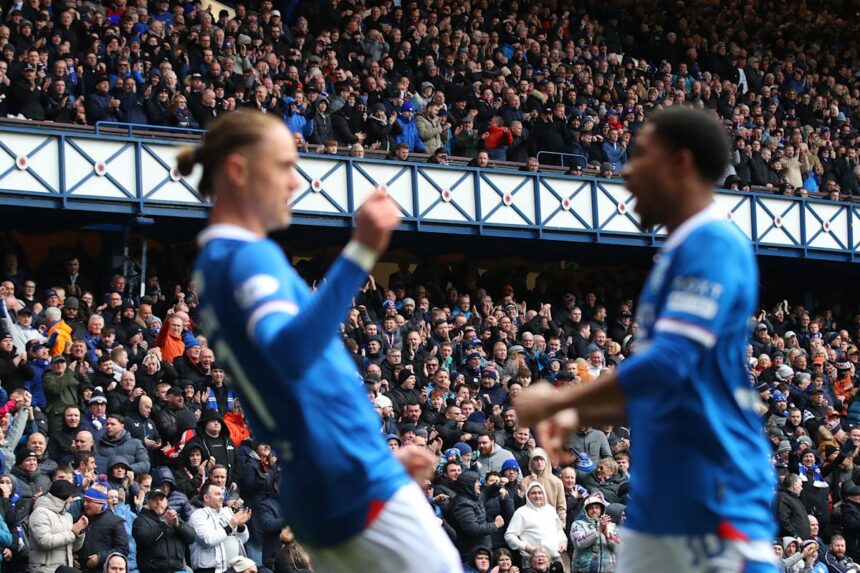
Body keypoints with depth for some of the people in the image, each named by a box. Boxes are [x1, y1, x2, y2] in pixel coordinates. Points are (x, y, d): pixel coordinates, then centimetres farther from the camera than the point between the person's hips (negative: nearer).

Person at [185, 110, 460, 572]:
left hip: (316, 494, 9)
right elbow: (291, 353, -34)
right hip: (358, 488, -9)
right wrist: (361, 253, -43)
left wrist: (379, 454, 27)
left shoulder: (216, 263, 17)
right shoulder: (247, 257, -13)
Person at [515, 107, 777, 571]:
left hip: (715, 502, -10)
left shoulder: (713, 245, -13)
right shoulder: (679, 252, 18)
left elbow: (669, 364, -22)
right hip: (658, 502, 10)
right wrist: (580, 417, 13)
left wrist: (559, 400, -11)